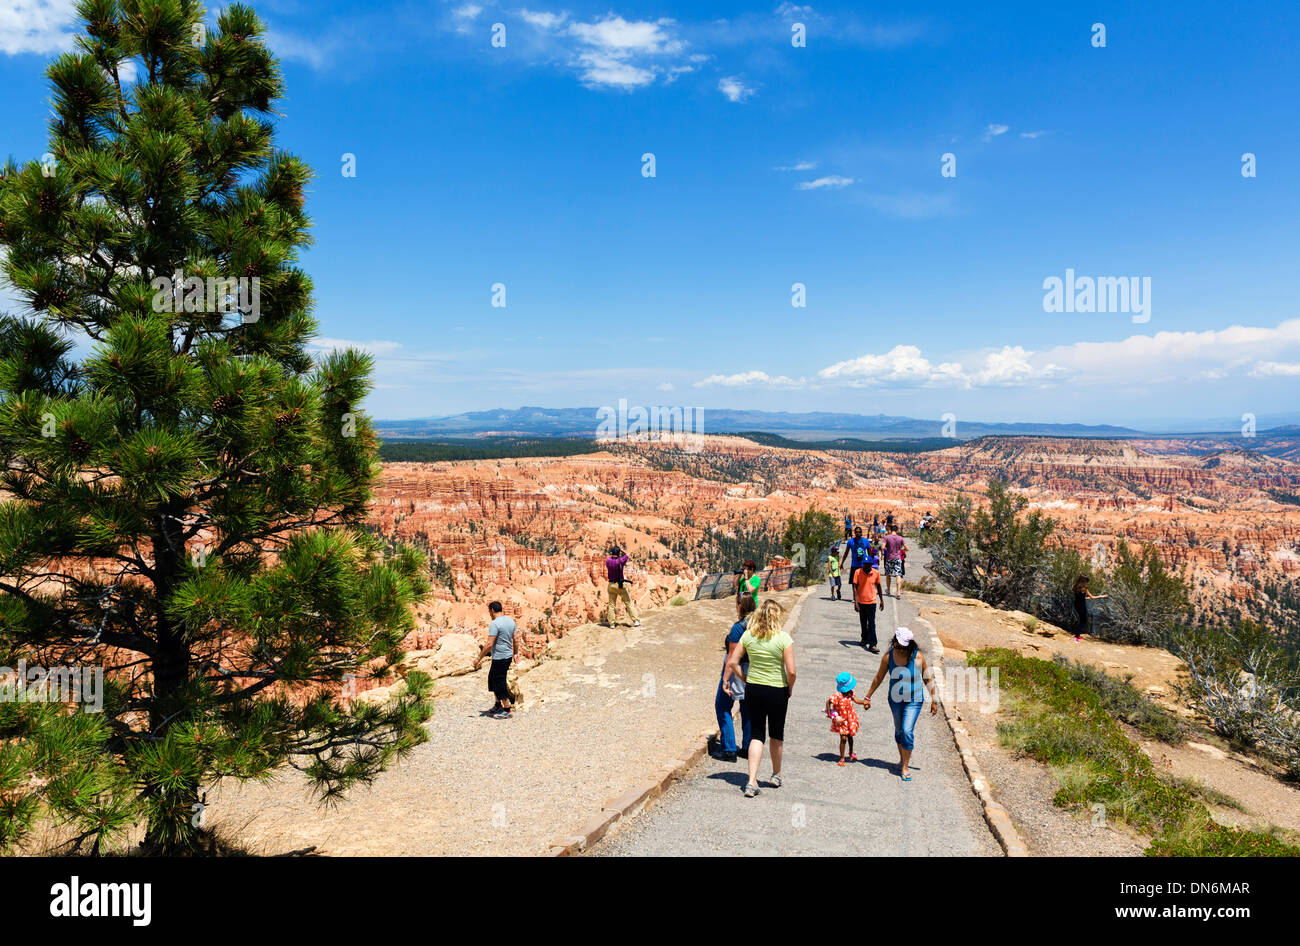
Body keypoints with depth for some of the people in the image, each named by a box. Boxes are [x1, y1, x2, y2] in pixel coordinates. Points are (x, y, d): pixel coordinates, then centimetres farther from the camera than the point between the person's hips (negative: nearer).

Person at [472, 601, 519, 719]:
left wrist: (479, 658, -16)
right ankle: (498, 705, 30)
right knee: (493, 680, 21)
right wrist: (514, 653, 30)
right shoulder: (510, 621, 8)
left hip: (499, 658, -9)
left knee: (500, 683, -1)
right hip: (508, 656, 9)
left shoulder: (495, 624, -18)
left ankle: (507, 710, 3)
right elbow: (513, 639, 18)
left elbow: (489, 644, -22)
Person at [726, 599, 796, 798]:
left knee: (756, 735, 10)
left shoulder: (748, 635, -4)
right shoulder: (783, 638, -14)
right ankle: (776, 776, 35)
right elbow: (791, 671, -17)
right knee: (777, 735, 18)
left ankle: (752, 782, -1)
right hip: (778, 692, -2)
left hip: (753, 690, 2)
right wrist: (790, 688, 1)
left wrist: (746, 679, 9)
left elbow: (732, 662, -3)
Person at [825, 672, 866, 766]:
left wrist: (863, 702, -15)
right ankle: (842, 758, 10)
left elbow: (855, 700, 2)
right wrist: (829, 714, -16)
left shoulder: (850, 693, -7)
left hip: (850, 718, 6)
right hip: (841, 720, -6)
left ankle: (851, 753, 44)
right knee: (843, 738, -5)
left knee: (850, 736, 20)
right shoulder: (837, 695, -25)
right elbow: (828, 702, -18)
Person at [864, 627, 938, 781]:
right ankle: (902, 759, 39)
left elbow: (927, 679, -3)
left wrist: (934, 701, 0)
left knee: (907, 731, -12)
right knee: (899, 731, 15)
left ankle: (904, 768, 0)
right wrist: (868, 697, 7)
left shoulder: (918, 656, -15)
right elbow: (878, 678, 2)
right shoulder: (888, 657, -10)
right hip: (895, 700, 3)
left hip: (914, 700, -3)